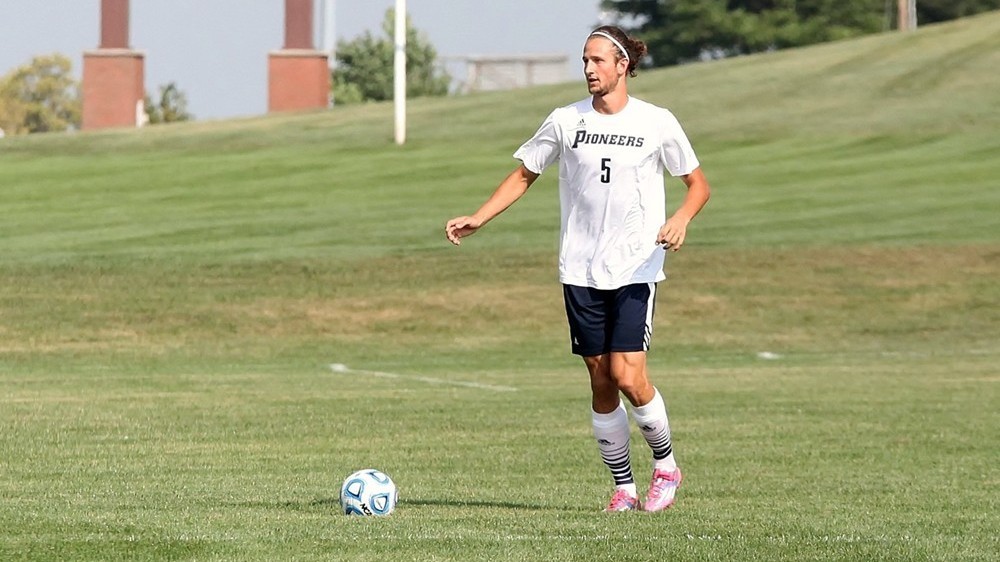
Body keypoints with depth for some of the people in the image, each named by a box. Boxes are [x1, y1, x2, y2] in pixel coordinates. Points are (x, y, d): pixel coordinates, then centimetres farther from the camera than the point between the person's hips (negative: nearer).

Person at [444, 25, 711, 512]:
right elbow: (524, 176, 14)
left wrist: (681, 219, -15)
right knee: (601, 381, 2)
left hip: (635, 269, -3)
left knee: (627, 375, -14)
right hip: (580, 270, 3)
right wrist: (477, 219, 3)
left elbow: (698, 184, 6)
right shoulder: (566, 121, 4)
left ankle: (665, 465, 8)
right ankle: (623, 487, 13)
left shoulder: (657, 123, -2)